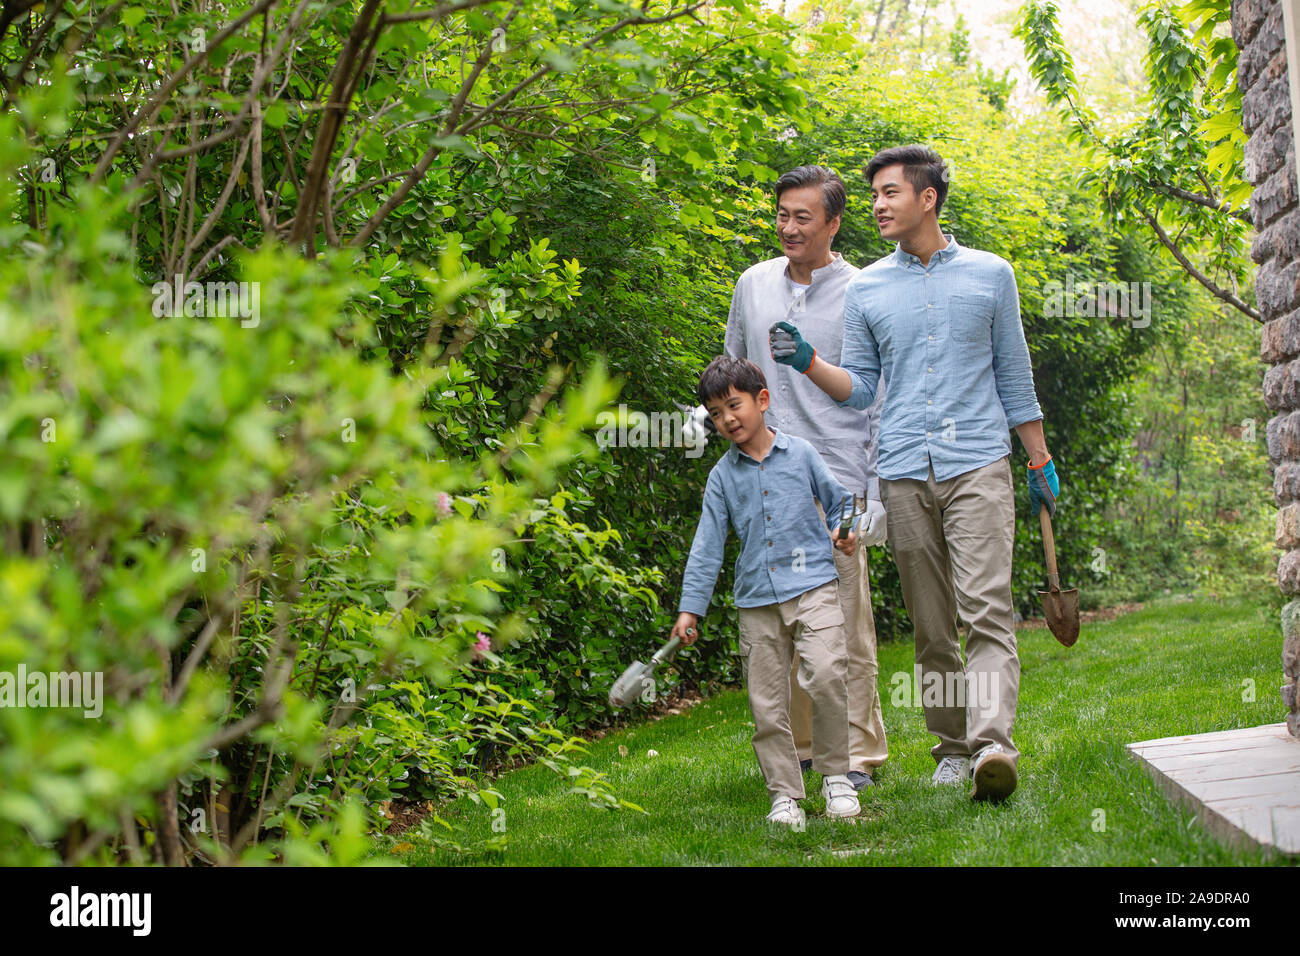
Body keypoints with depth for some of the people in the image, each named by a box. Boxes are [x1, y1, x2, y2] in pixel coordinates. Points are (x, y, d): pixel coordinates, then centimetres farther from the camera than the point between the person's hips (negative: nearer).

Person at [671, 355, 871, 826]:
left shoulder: (800, 453, 5)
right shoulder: (722, 476, 8)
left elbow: (837, 498, 17)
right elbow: (707, 547, 9)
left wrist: (842, 530, -5)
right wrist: (690, 608, 4)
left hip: (813, 587, -2)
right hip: (757, 601, 2)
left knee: (826, 674, -20)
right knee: (767, 703, 1)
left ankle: (835, 777, -4)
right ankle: (784, 794, 12)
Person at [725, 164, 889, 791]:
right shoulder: (753, 285, 10)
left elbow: (882, 401, -2)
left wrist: (879, 495, -7)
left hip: (836, 484, -4)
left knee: (846, 626, -4)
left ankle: (857, 755, 4)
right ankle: (799, 745, 18)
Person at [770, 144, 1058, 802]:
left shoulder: (990, 275, 8)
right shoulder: (865, 289, 12)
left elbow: (1014, 377, 14)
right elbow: (859, 388, 13)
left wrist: (1041, 461, 13)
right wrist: (807, 362, -5)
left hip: (978, 464, -2)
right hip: (904, 475, 2)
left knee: (987, 609, -16)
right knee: (931, 625, 5)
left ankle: (992, 747, -26)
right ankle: (952, 746, 14)